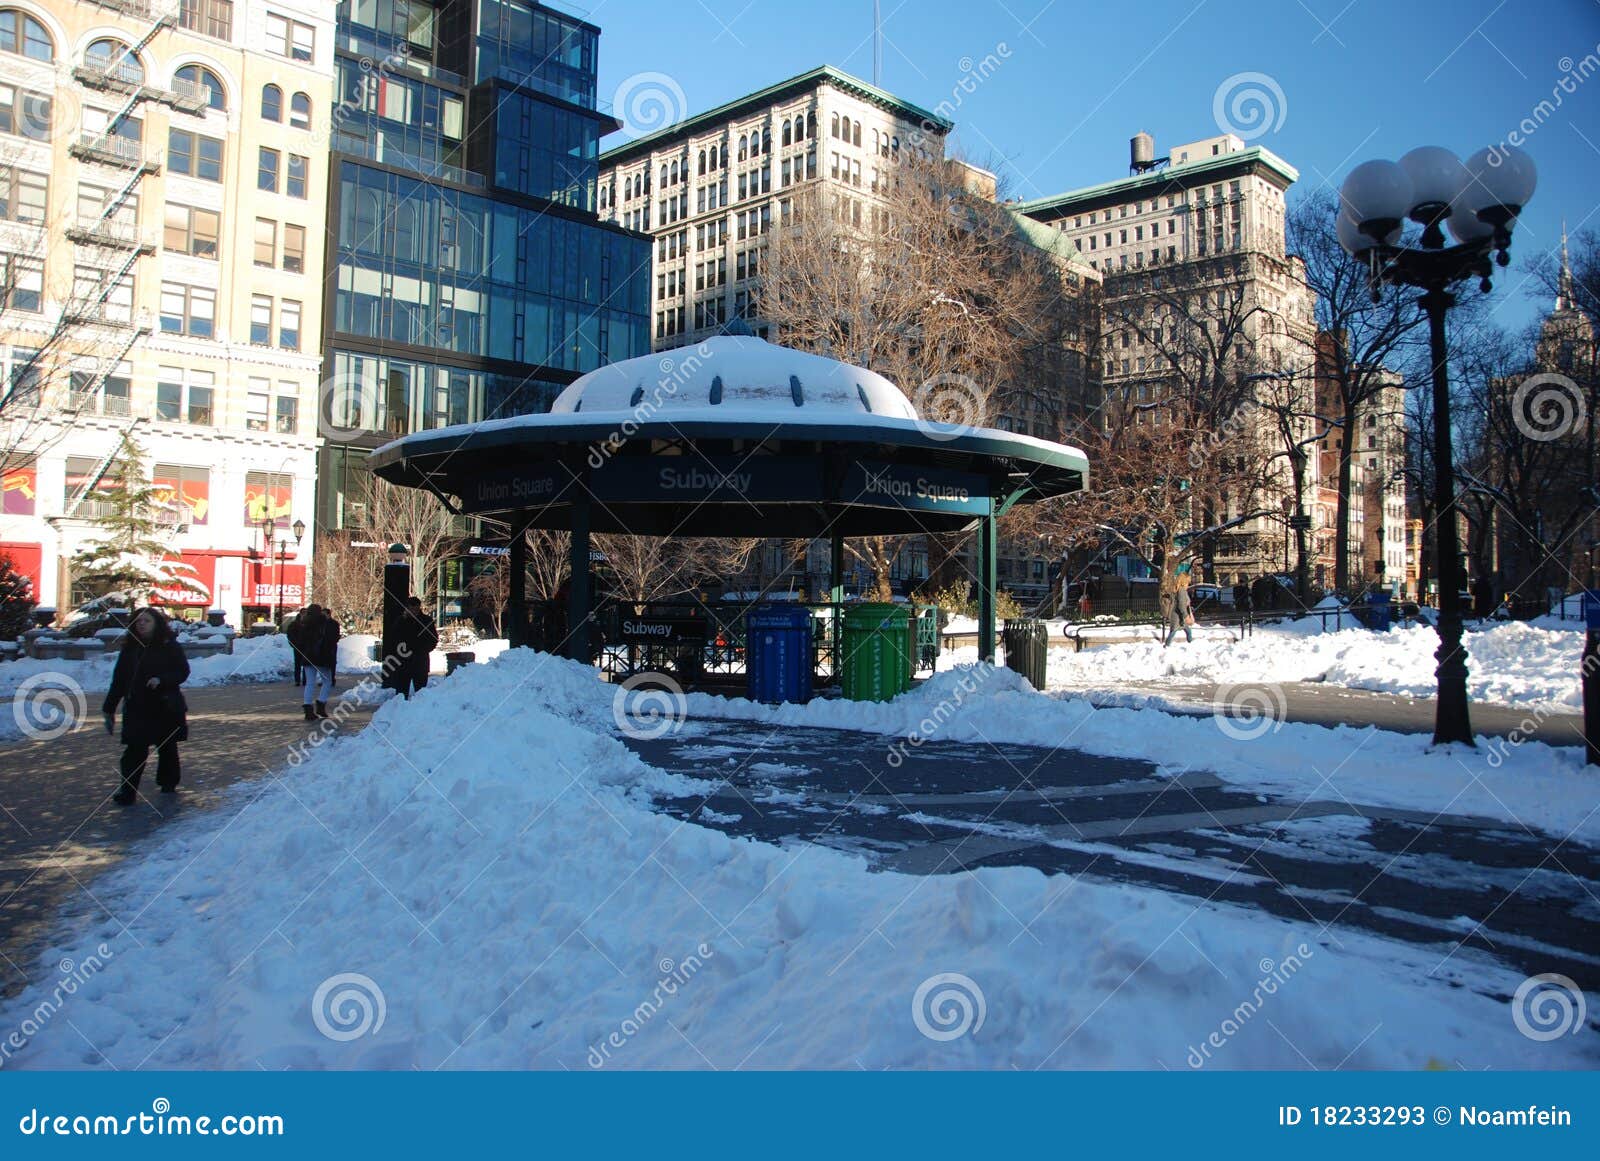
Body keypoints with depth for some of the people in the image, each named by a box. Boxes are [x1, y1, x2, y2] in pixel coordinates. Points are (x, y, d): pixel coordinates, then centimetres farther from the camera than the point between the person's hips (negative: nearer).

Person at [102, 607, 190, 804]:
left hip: (166, 709, -1)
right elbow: (118, 679, 9)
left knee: (167, 747, 11)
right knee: (135, 750, -8)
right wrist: (109, 708, 7)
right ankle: (127, 790, -7)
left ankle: (168, 783, 28)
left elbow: (183, 671, -4)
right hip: (137, 709, 2)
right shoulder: (130, 648, 7)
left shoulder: (170, 646, -2)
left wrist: (161, 680, -22)